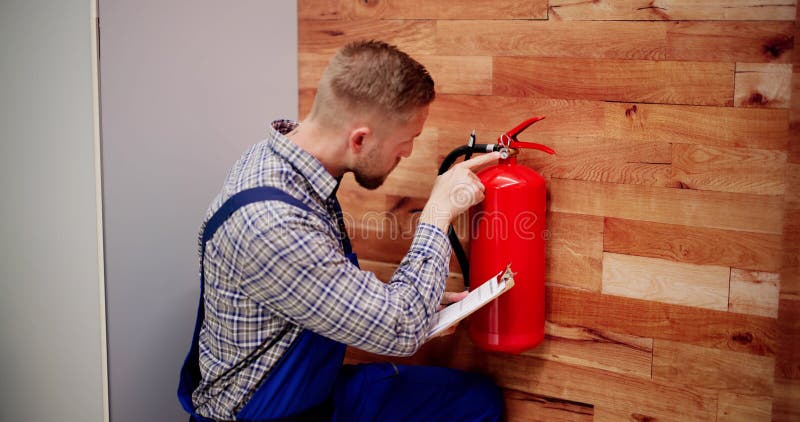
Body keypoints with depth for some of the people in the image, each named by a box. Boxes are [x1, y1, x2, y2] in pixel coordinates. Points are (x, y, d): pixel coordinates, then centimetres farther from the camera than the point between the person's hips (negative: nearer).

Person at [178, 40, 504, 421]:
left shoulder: (278, 160, -4)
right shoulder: (270, 223, -32)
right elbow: (400, 330, -22)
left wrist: (416, 304, 0)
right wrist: (439, 211, -14)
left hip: (317, 386, 8)